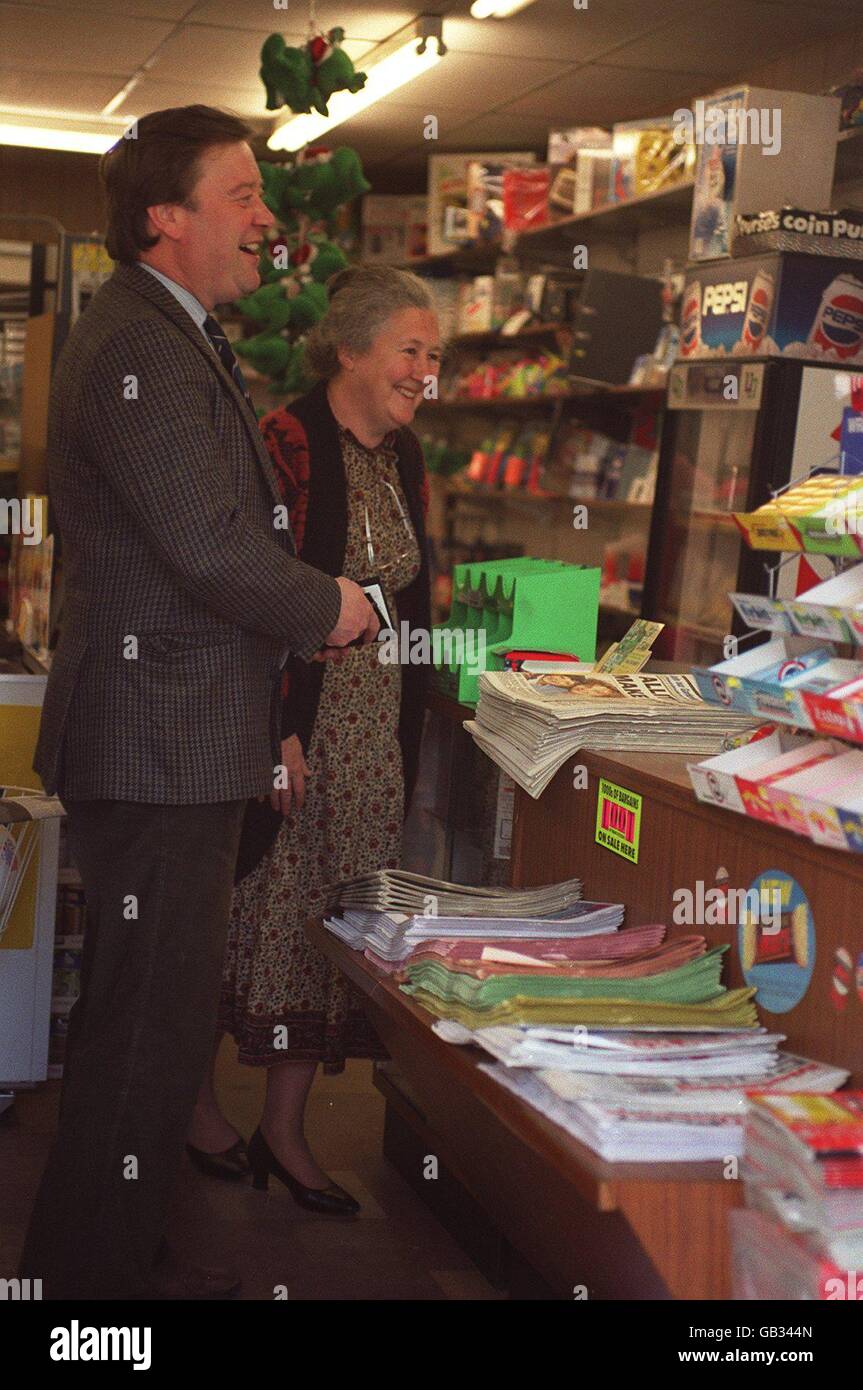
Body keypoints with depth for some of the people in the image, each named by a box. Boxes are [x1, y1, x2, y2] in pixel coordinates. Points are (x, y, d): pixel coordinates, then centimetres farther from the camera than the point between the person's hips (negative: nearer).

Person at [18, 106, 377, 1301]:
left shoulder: (178, 339, 19)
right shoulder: (137, 349, -17)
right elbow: (211, 548, -23)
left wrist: (293, 613, 11)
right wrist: (329, 606, -6)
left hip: (180, 745, 11)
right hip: (159, 745, -11)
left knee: (155, 1015, 18)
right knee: (150, 1030, -2)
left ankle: (120, 1255, 32)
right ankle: (95, 1273, 12)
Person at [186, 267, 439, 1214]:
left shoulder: (401, 457, 11)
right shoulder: (289, 443, -13)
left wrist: (407, 726, 15)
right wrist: (277, 732, -21)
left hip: (373, 731, 7)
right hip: (285, 721, -7)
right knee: (250, 907, 4)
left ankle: (284, 1129, 20)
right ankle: (197, 1103, 23)